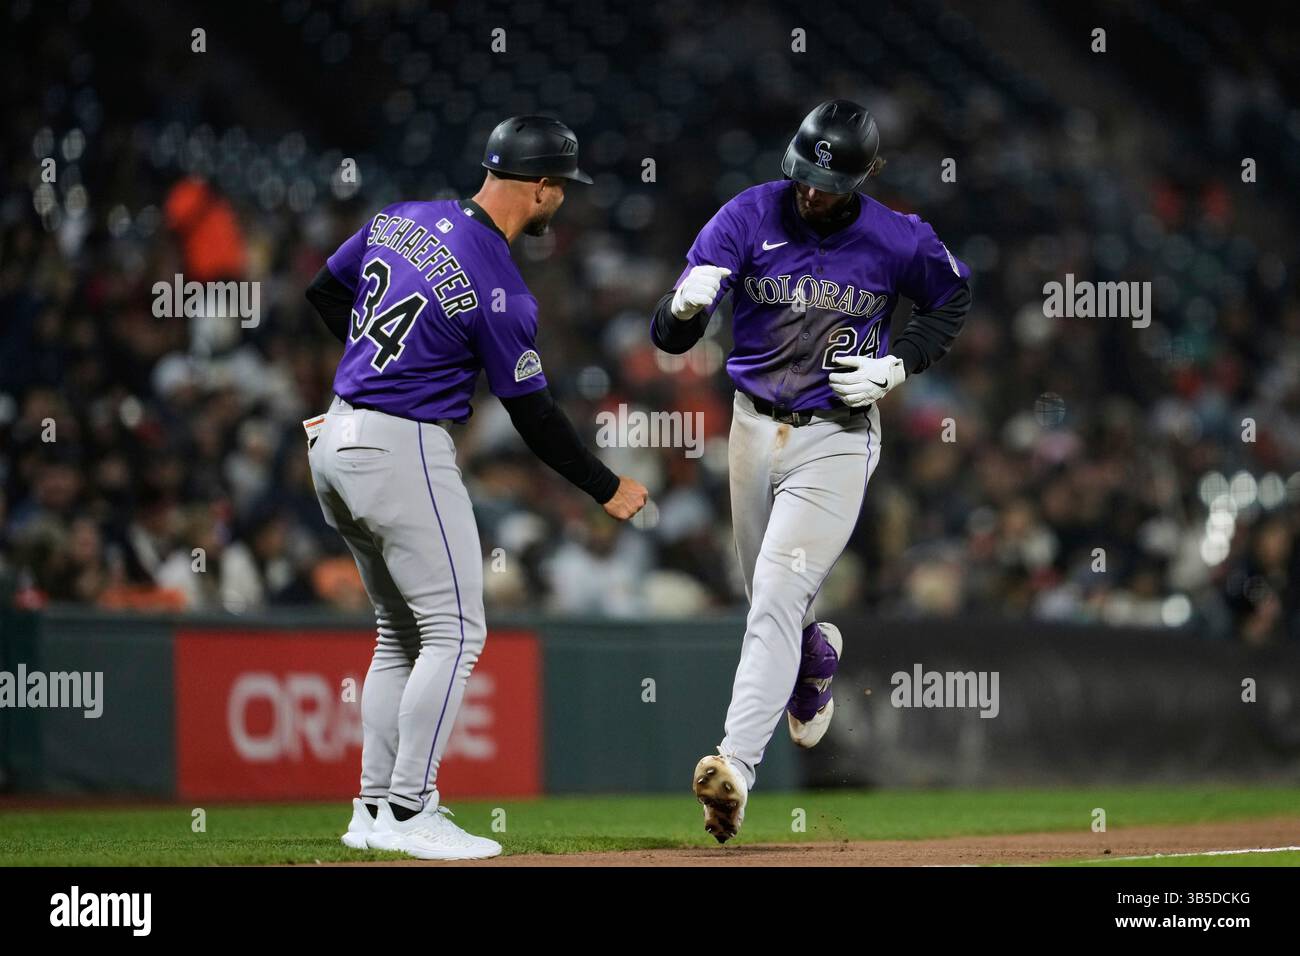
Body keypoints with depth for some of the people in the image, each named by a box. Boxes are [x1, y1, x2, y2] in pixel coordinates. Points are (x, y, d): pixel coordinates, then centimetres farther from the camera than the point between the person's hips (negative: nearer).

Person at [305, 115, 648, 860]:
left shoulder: (401, 220, 4)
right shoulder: (500, 289, -17)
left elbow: (325, 292, 18)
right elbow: (534, 416, -11)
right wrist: (608, 489, 1)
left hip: (340, 440, 9)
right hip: (404, 453, -9)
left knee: (402, 630, 17)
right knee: (454, 630, -3)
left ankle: (375, 809, 18)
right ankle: (409, 813, -6)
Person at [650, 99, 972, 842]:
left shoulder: (897, 242, -11)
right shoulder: (750, 217, -10)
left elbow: (953, 297, 11)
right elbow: (669, 337, -15)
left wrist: (899, 366, -5)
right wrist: (686, 305, -40)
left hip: (836, 439, -3)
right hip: (755, 426, 3)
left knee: (777, 598, -16)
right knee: (773, 606, 18)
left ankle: (736, 766, -24)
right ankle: (817, 656, 54)